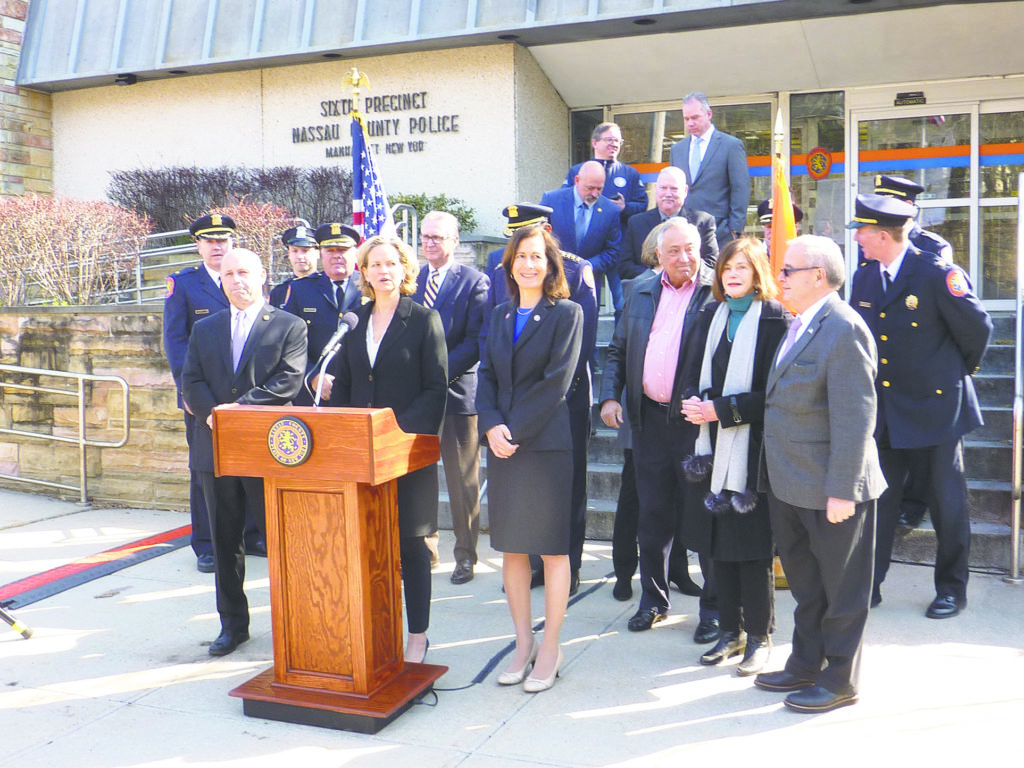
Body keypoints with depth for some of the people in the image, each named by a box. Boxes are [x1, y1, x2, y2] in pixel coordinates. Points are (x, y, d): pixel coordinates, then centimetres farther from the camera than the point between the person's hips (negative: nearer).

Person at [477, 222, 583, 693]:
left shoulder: (566, 315, -3)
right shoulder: (501, 314, 13)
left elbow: (555, 383, -11)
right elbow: (487, 375, 8)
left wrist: (515, 430, -14)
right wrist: (491, 426, -8)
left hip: (547, 443, -5)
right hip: (503, 444, 5)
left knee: (553, 548, 3)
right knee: (511, 547, 10)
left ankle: (550, 649, 14)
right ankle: (523, 643, 23)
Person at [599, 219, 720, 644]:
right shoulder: (640, 291, 12)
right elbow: (618, 350, 16)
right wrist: (610, 396, 3)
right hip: (650, 419, 5)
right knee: (653, 514, 13)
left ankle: (713, 608, 19)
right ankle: (653, 599, 29)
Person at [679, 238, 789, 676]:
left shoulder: (776, 319, -8)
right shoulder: (711, 317, 12)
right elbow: (694, 371, 15)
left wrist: (722, 409, -17)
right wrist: (693, 401, -6)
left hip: (752, 446, -6)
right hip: (715, 445, 6)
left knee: (752, 545, 1)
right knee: (717, 542, 11)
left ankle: (759, 636, 17)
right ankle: (731, 631, 25)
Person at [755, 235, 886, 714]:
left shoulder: (843, 330, -19)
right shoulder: (800, 326, 11)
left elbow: (855, 418, -22)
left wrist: (841, 491, -23)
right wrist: (771, 474, 17)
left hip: (831, 490, -9)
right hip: (791, 486, 9)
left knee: (841, 589, 8)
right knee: (805, 582, 21)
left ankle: (840, 681, 22)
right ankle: (805, 665, 36)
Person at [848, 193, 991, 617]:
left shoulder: (937, 274, -15)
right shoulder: (863, 278, 3)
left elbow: (977, 328, -6)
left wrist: (957, 372, 7)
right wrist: (870, 385, 13)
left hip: (935, 406, -5)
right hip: (884, 412, 5)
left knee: (948, 503, 8)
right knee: (876, 500, 9)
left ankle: (952, 589, 24)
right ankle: (867, 585, 20)